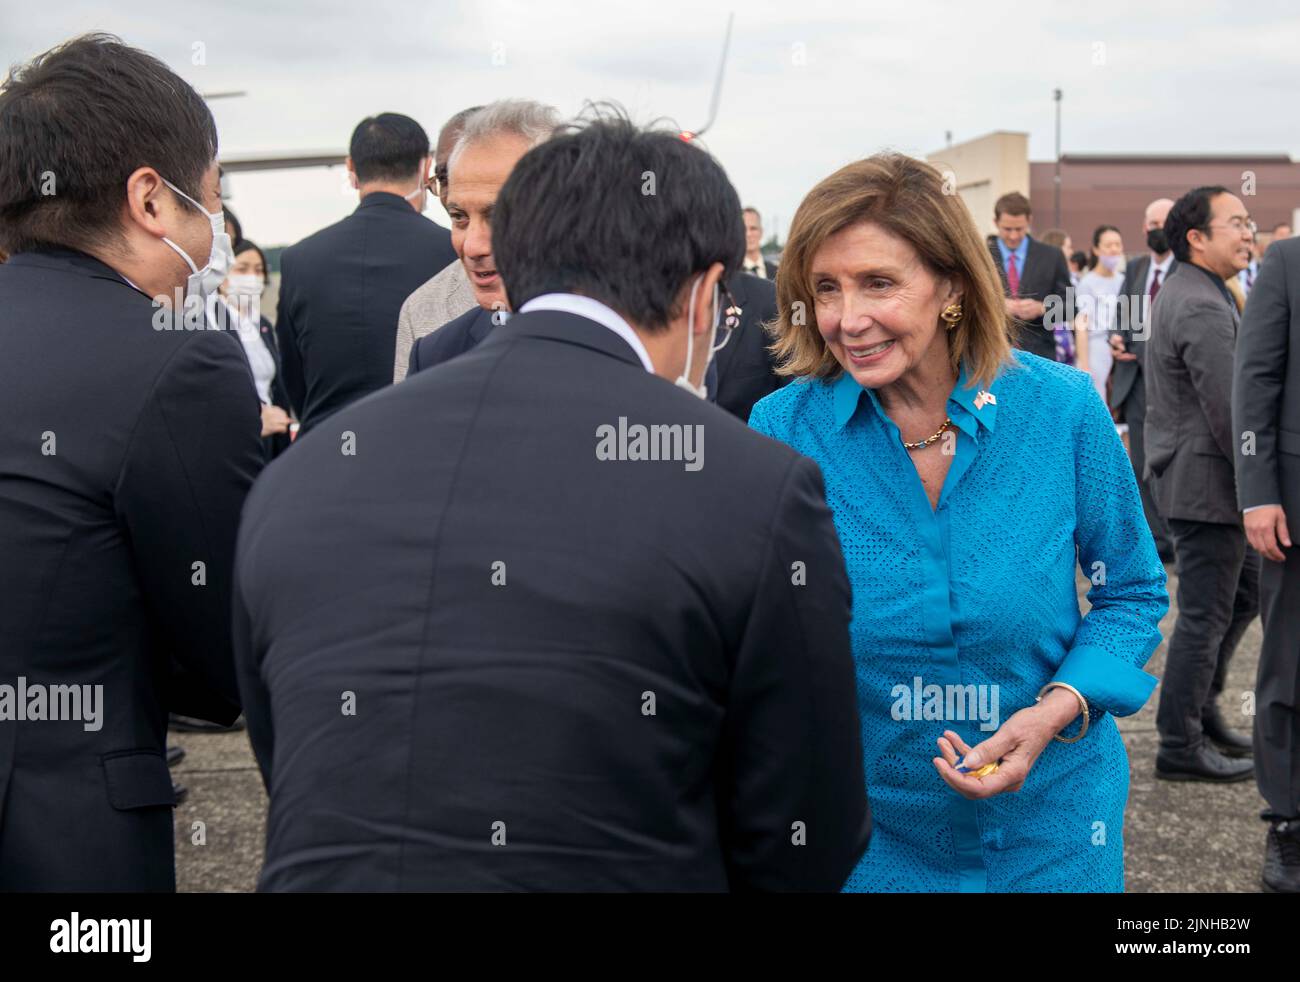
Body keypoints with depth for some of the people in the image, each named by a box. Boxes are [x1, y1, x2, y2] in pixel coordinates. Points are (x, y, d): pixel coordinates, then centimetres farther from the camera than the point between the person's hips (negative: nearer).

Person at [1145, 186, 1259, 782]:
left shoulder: (1181, 292, 13)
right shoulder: (1203, 309, -21)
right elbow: (1229, 413, -24)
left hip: (1190, 476, 11)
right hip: (1205, 483, -11)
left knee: (1247, 591, 21)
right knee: (1205, 616, -1)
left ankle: (1200, 704, 32)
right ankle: (1181, 746, 10)